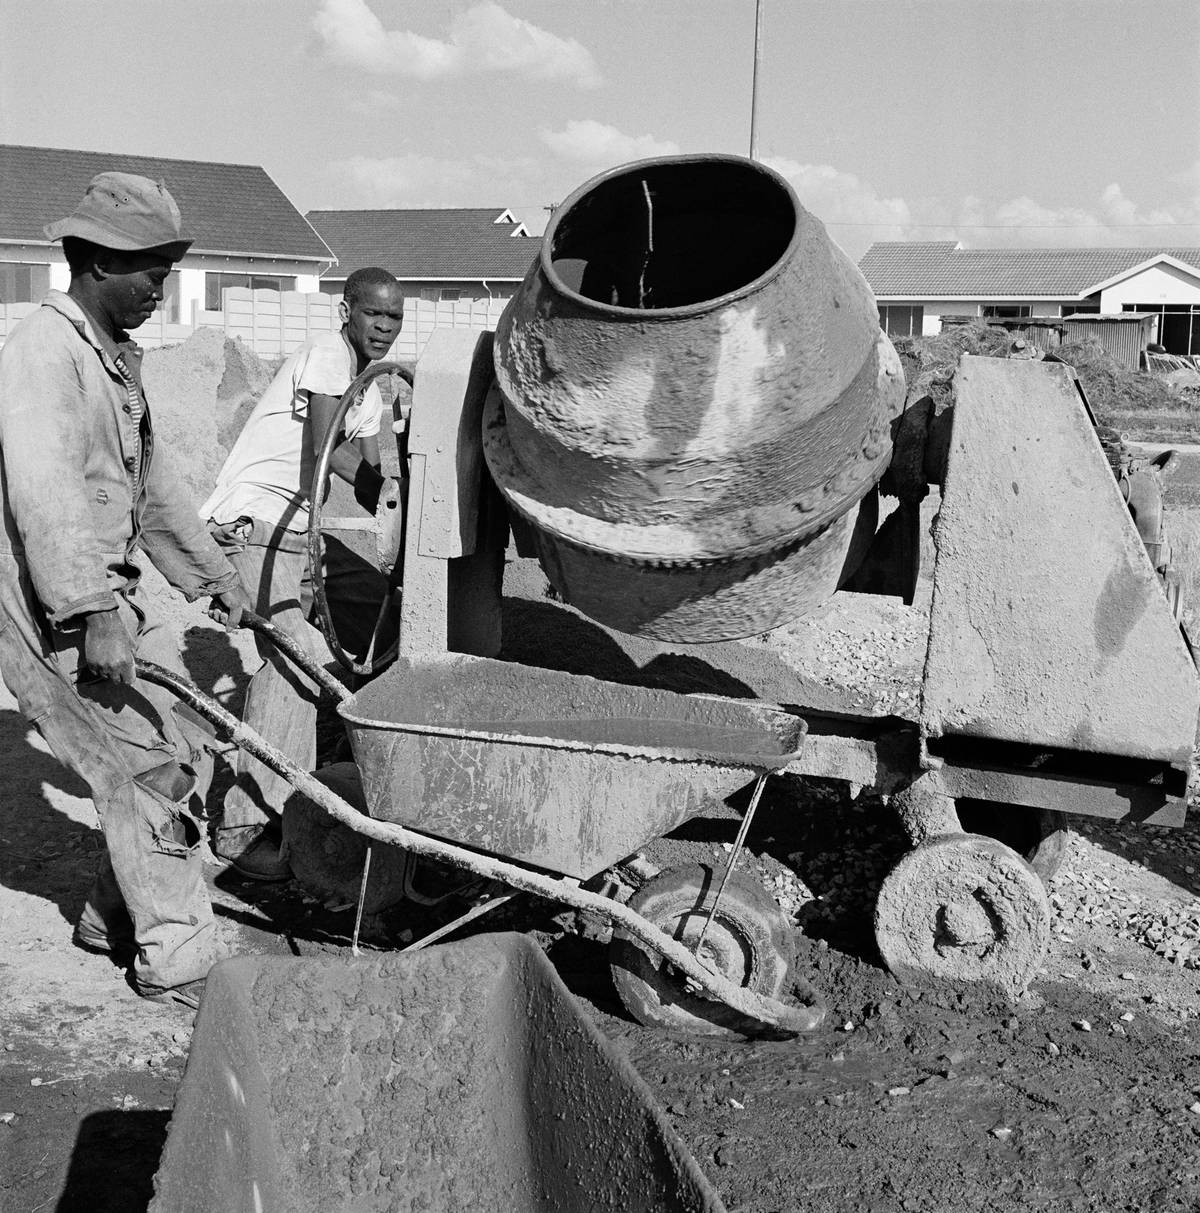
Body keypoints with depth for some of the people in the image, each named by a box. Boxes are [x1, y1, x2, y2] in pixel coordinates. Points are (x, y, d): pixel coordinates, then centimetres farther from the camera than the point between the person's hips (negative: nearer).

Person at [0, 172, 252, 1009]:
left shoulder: (116, 356, 15)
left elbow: (151, 479, 23)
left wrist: (210, 567, 23)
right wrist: (95, 615, -31)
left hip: (109, 592, 10)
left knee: (183, 748, 11)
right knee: (145, 764, -7)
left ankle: (116, 919, 25)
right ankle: (176, 958, 5)